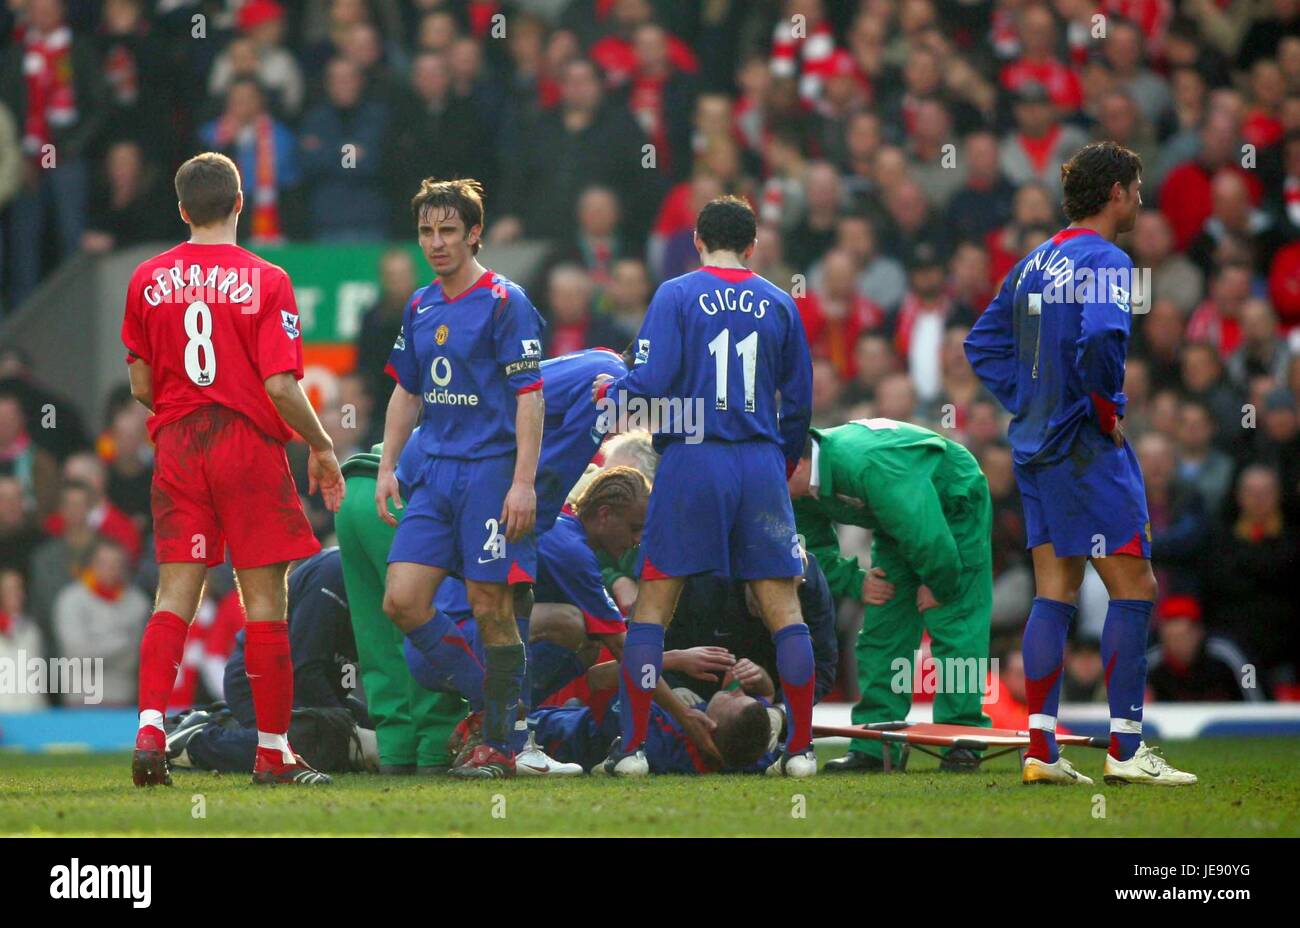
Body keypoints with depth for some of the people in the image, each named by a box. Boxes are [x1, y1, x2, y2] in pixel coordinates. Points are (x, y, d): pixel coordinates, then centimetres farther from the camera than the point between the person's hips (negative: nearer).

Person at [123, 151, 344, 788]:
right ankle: (274, 752, 8)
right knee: (265, 602, 4)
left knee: (176, 596, 3)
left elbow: (141, 386, 7)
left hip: (177, 447, 3)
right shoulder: (265, 281, -8)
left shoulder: (149, 280, 3)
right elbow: (281, 386, -13)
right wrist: (322, 447, 2)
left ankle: (149, 728, -13)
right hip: (250, 446, -3)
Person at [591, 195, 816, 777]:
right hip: (761, 466, 2)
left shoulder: (676, 295, -1)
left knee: (652, 605, 4)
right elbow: (800, 401, 11)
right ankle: (801, 747, 2)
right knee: (783, 609, 5)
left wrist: (610, 392, 12)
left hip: (691, 462, -2)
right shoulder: (778, 304, 9)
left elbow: (652, 384, -9)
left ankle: (632, 747, 0)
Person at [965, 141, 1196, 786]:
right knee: (1133, 588, -3)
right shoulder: (1104, 261, -13)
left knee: (1054, 593, 9)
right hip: (1087, 449, -9)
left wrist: (1030, 406, 15)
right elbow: (1099, 338, -30)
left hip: (1036, 445, 9)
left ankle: (1041, 750, 5)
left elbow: (982, 343, 20)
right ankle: (1125, 750, -5)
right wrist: (1108, 411, -15)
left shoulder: (1034, 264, 14)